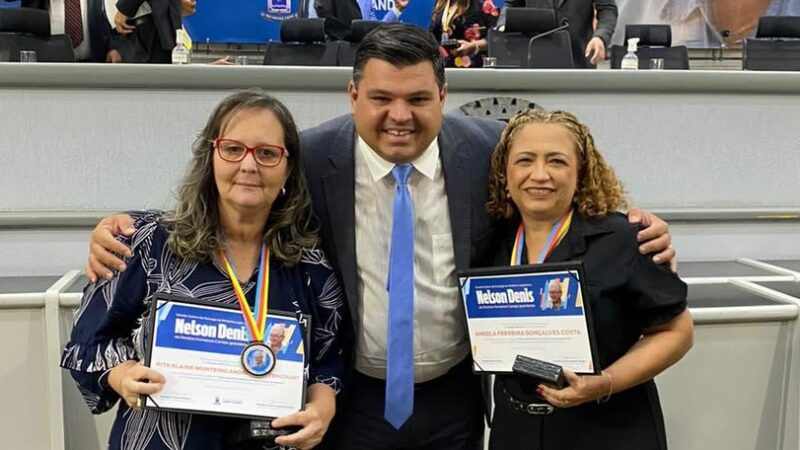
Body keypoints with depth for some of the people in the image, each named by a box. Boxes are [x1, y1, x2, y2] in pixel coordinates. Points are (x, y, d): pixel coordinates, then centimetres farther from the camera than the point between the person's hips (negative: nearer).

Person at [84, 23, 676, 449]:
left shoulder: (489, 149, -11)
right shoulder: (310, 157, -15)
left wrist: (635, 222, -13)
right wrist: (126, 229, -20)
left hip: (455, 398, 1)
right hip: (353, 400, -1)